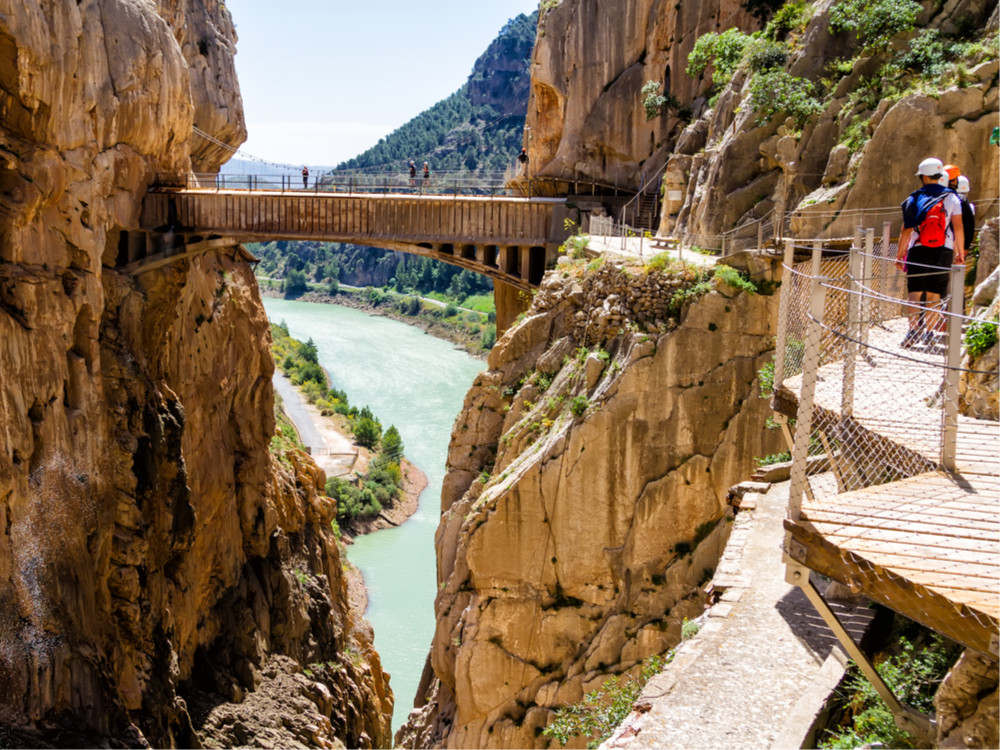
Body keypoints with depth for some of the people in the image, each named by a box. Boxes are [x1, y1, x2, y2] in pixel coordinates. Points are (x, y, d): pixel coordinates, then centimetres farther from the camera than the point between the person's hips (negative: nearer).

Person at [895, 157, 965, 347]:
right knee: (934, 294, 7)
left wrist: (899, 255, 5)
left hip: (918, 251, -1)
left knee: (914, 293, -1)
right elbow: (958, 228, -1)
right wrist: (960, 253, 8)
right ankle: (929, 332, 8)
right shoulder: (951, 198, 3)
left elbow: (906, 231, -1)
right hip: (943, 252, 1)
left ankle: (913, 330, -13)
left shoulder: (913, 199, 1)